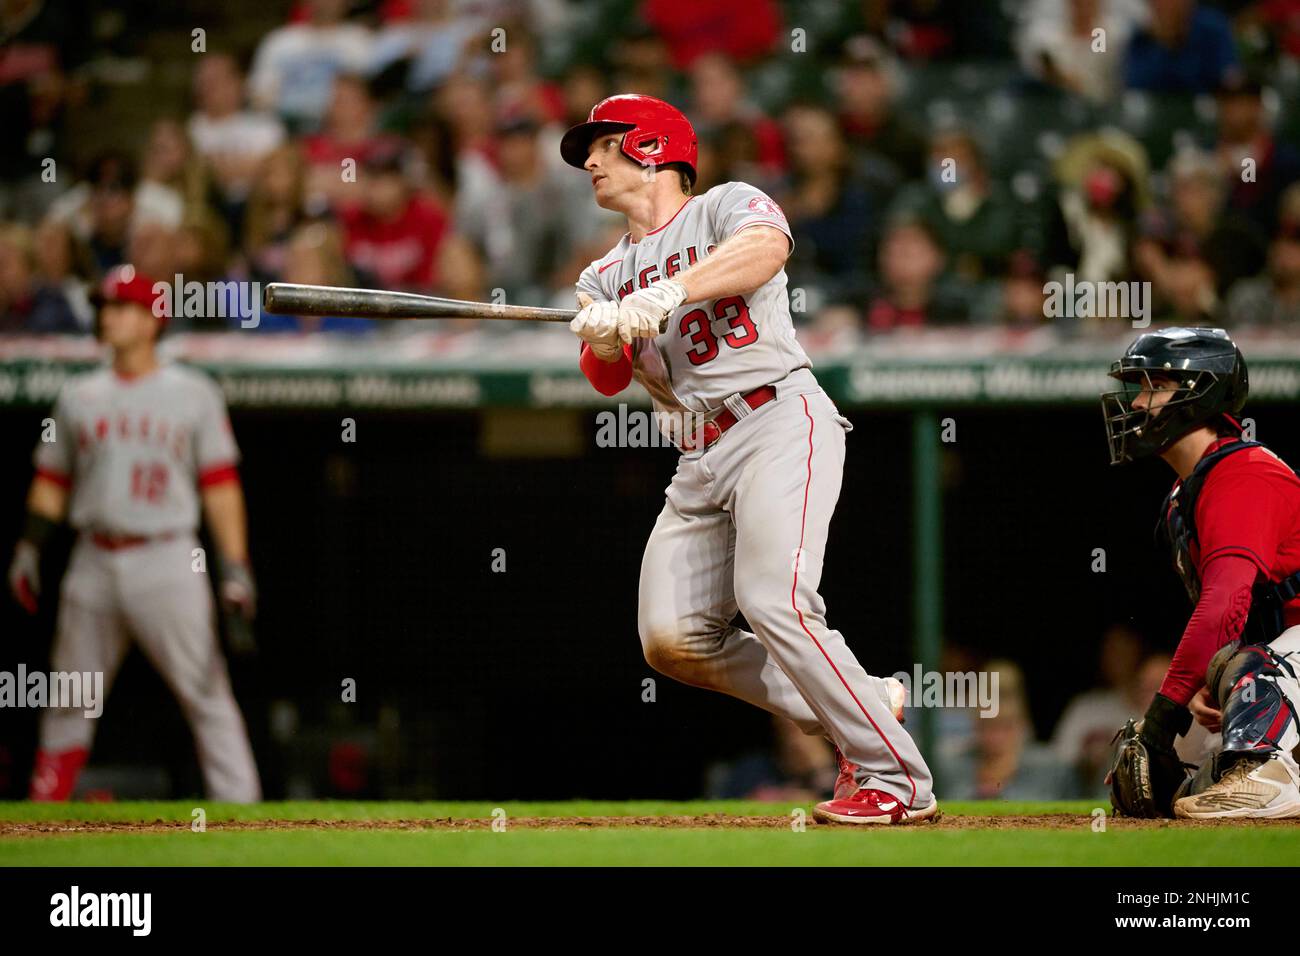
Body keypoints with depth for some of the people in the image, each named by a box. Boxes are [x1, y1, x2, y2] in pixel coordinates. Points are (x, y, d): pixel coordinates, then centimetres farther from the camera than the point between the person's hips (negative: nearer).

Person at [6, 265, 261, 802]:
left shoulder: (193, 394, 4)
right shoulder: (79, 396, 14)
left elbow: (220, 485, 0)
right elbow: (52, 480, 18)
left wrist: (235, 568, -8)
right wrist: (30, 547, 6)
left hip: (167, 561, -4)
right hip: (94, 564, 4)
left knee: (206, 693, -7)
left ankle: (240, 812, -9)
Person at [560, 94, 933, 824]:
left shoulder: (727, 207, 3)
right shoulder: (609, 275, 21)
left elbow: (767, 248, -22)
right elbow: (608, 381, 4)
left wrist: (669, 292, -35)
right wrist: (601, 338, -19)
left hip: (779, 423, -8)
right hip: (700, 460, 8)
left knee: (773, 601, -24)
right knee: (674, 640, -3)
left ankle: (897, 779, -20)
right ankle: (865, 705, 10)